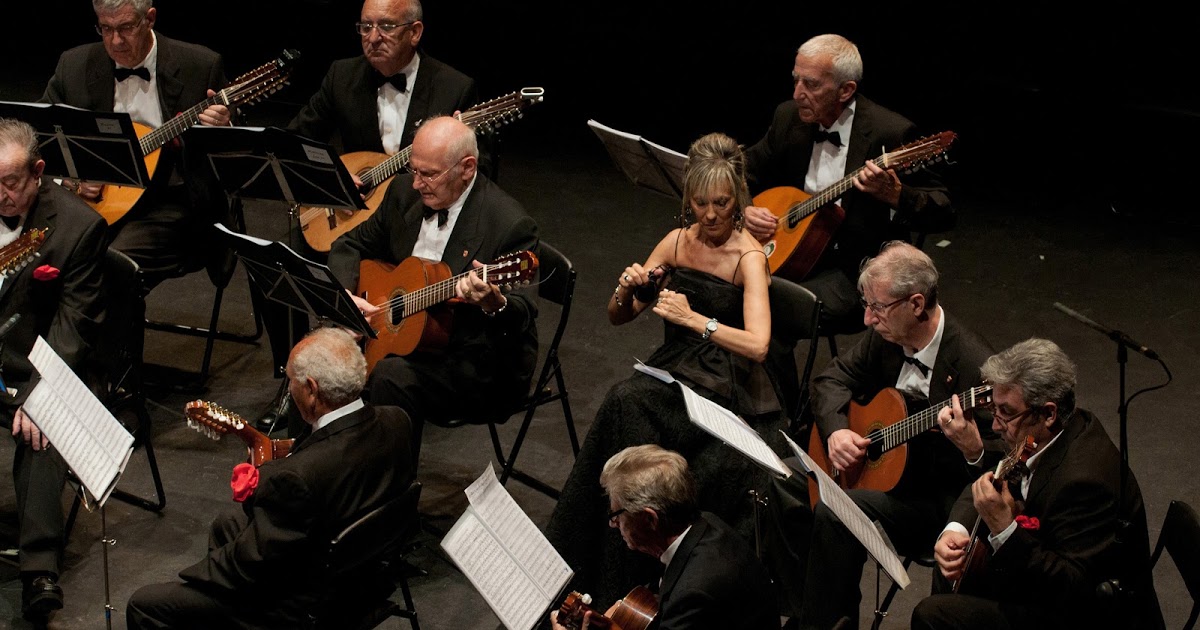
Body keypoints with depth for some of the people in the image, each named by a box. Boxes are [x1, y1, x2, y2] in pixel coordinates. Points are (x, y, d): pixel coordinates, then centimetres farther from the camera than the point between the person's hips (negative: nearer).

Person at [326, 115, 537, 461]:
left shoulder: (509, 223, -19)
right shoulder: (404, 192, 2)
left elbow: (524, 316, -23)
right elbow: (351, 244, 15)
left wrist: (494, 303, -47)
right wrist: (344, 296, -5)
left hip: (480, 363, -7)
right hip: (399, 336, 7)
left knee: (391, 377, -32)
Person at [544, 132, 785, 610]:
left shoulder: (748, 257, -11)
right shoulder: (678, 242, 7)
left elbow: (757, 345, -25)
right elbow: (617, 318, 12)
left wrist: (693, 318, -32)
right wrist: (626, 289, -10)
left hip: (726, 390, -5)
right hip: (673, 373, 5)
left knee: (627, 405, -30)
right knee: (624, 402, -28)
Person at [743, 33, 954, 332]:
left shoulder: (890, 133, -15)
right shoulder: (788, 117, 3)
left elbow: (943, 214, -14)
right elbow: (746, 171, 19)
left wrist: (895, 196, -34)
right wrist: (744, 209, -3)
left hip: (856, 270, -6)